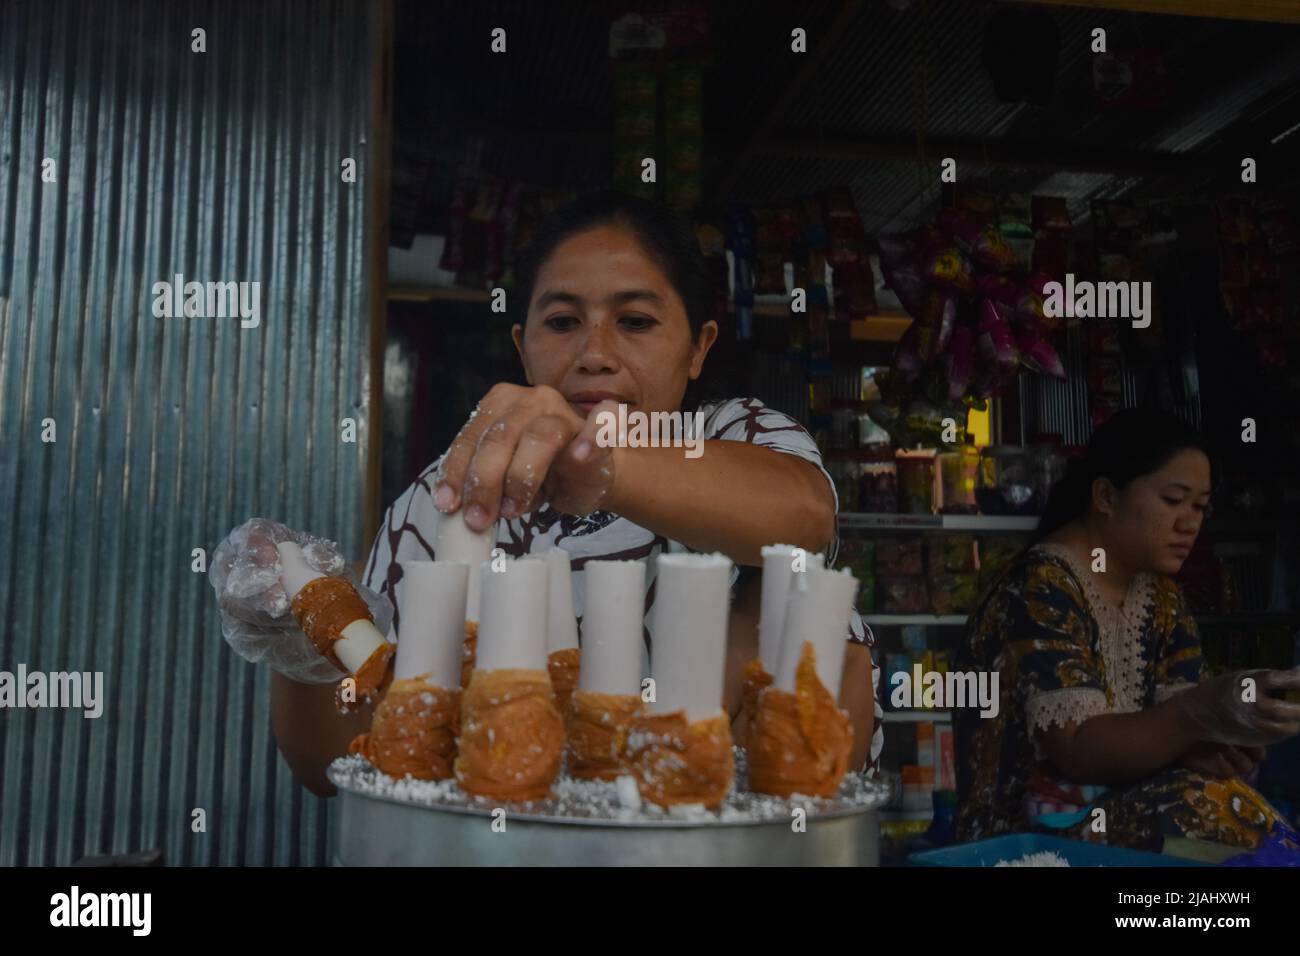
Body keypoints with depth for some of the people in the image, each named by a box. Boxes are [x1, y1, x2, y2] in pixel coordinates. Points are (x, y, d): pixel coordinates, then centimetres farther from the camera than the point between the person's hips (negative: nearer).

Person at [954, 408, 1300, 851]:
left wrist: (1202, 742, -20)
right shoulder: (1041, 587, -16)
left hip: (1121, 810, 6)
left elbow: (1165, 720, 2)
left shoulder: (1159, 593, 8)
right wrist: (1201, 713, -34)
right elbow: (1076, 748, -22)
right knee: (1208, 811, -24)